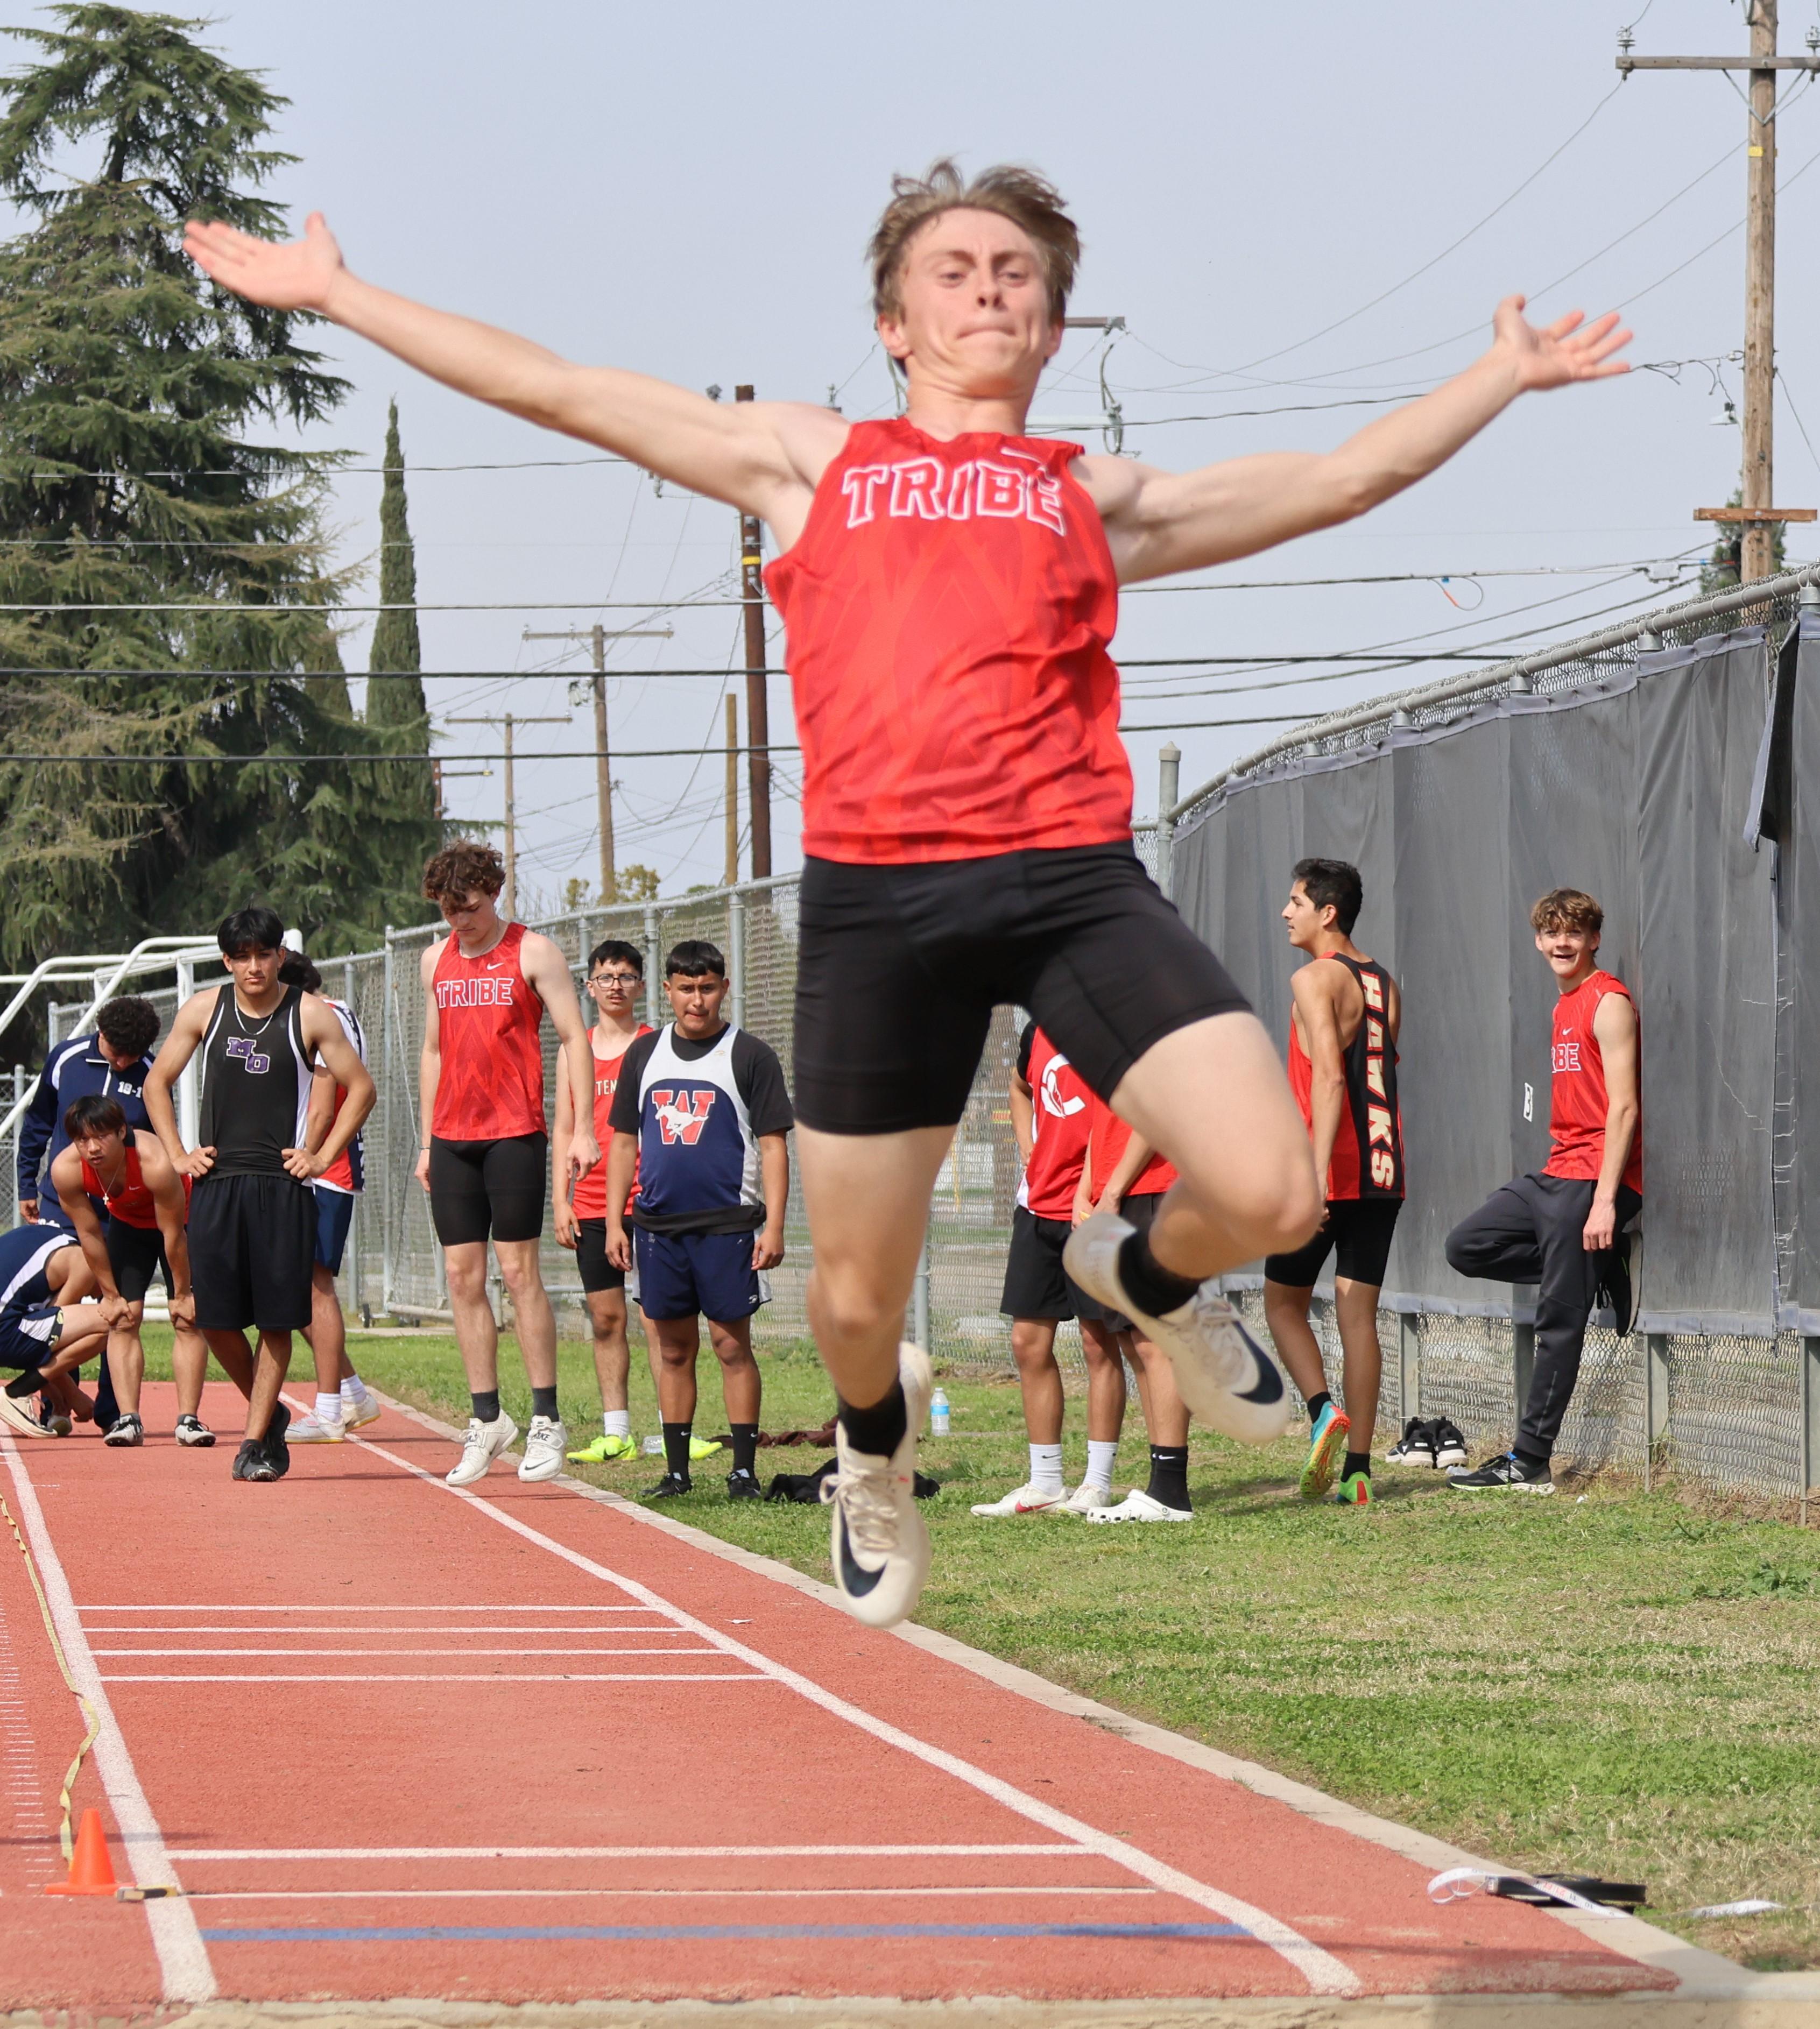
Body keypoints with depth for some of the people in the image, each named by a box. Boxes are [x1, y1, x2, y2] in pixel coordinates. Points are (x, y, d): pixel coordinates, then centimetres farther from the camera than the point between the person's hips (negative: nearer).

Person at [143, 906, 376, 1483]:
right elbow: (157, 1083, 16)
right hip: (216, 1181, 2)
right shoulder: (204, 1010, 6)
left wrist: (322, 1156, -1)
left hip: (283, 1185, -2)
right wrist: (177, 1154, 7)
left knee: (277, 1319, -4)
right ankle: (268, 1413, 21)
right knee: (215, 1316, -1)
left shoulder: (311, 1016, 0)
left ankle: (256, 1442, 3)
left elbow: (360, 1089, 6)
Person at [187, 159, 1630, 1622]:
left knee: (1273, 1196, -17)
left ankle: (1150, 1277, 20)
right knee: (857, 1295, 6)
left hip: (1073, 879, 0)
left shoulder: (1098, 499, 23)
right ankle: (878, 1441, 43)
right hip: (874, 895, 0)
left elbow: (1342, 479, 28)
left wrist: (1510, 373, 31)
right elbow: (550, 389, 23)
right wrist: (336, 295, 24)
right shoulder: (808, 462, 21)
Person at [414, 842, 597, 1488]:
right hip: (453, 1137, 5)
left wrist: (582, 1128, -10)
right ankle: (486, 1421, 8)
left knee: (519, 1271, -6)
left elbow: (573, 1039, -2)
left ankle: (546, 1421, -1)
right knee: (462, 1278, 2)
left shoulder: (532, 953, -1)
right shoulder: (436, 960, 14)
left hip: (514, 1133, -5)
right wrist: (426, 1140, 17)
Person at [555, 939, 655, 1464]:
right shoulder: (574, 1051, 13)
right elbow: (564, 1130, 14)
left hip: (647, 1200, -4)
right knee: (605, 1319, 5)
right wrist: (560, 1199, 6)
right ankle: (615, 1433, 9)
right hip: (591, 1204, 4)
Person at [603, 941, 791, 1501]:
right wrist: (614, 1223, 8)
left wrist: (773, 1225, -11)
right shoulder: (644, 1054, 12)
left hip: (728, 1225, -4)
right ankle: (677, 1471, 12)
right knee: (673, 1349, 7)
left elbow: (773, 1145, -3)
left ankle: (744, 1470, 0)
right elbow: (624, 1141, 15)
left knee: (732, 1344, -4)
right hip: (658, 1224, 4)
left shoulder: (751, 1056, 0)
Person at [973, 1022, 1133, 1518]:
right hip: (1038, 1207, 7)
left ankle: (1097, 1486, 4)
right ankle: (1044, 1484, 15)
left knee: (1099, 1342, -2)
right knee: (1028, 1342, 7)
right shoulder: (1038, 1031, 11)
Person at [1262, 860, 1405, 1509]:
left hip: (1333, 1170, -6)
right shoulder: (1383, 984, 15)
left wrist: (1316, 1174, -26)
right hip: (1384, 1172, 6)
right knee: (1359, 1312, 6)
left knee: (1283, 1300, 8)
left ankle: (1325, 1411, -14)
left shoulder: (1315, 979, -9)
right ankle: (1357, 1468, 2)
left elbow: (1329, 1075, -20)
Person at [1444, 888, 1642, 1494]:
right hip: (1555, 1173, 10)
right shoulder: (1565, 1006, 18)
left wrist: (1604, 1200, -22)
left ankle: (1530, 1464, -4)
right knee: (1466, 1246, 10)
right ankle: (1599, 1269, 7)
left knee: (1560, 1322, -7)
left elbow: (1623, 1107, -16)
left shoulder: (1608, 1002, -10)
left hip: (1592, 1180, -10)